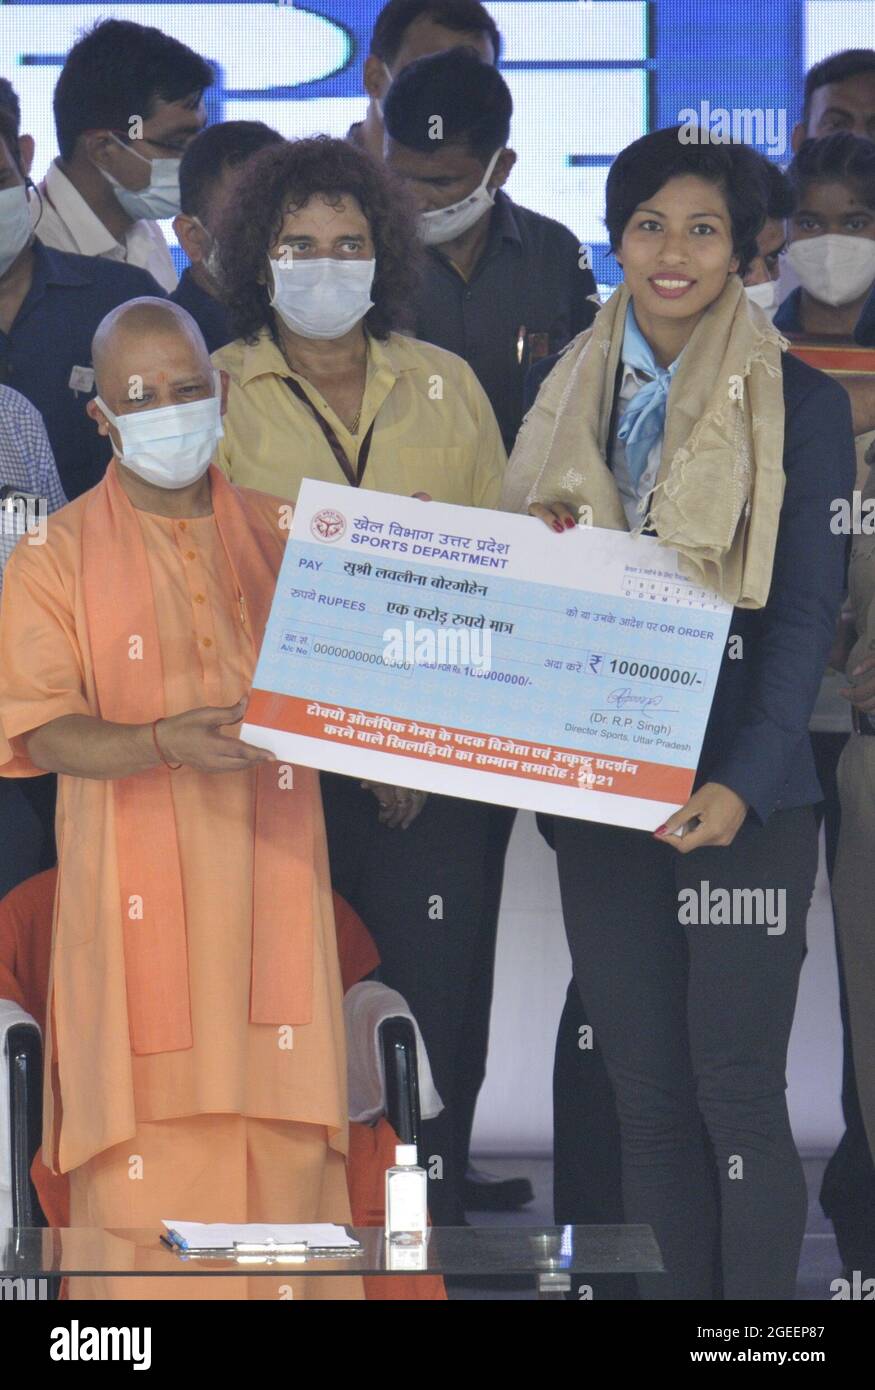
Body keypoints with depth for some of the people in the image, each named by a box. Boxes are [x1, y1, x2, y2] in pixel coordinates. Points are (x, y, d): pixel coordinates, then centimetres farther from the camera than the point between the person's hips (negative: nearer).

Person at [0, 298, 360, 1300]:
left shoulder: (284, 535, 13)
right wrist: (164, 744, -23)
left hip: (270, 879, 3)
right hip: (140, 893, -2)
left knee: (283, 1139, -2)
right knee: (152, 1143, -8)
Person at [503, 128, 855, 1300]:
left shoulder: (802, 403, -1)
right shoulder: (570, 397, 12)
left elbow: (807, 613, -6)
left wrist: (742, 782, -18)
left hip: (742, 795, -4)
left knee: (737, 1090, -6)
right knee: (645, 1093, 7)